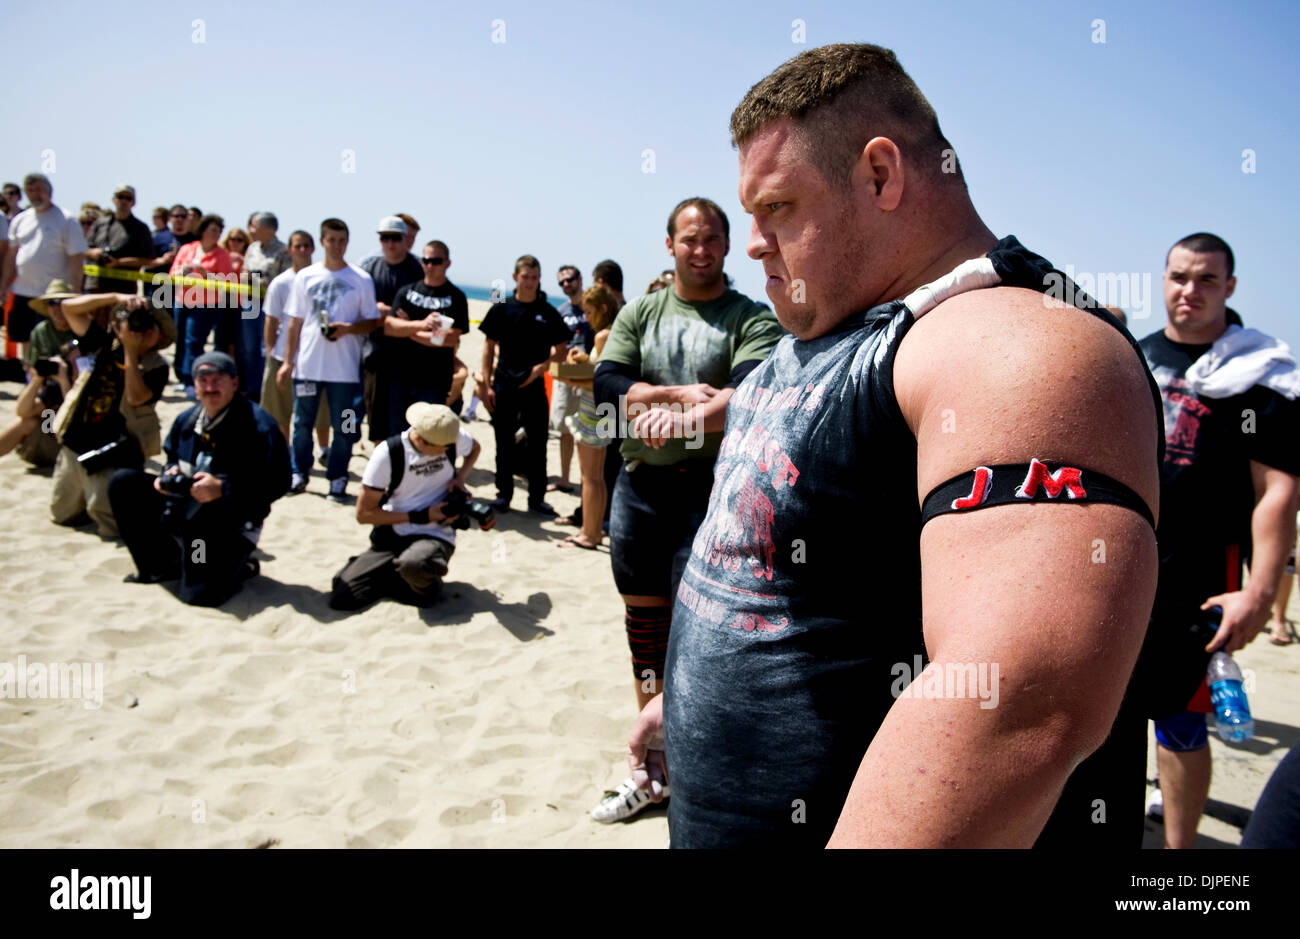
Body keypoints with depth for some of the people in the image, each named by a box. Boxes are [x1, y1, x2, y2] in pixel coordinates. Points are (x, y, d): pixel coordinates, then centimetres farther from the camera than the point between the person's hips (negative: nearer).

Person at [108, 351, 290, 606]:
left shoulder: (258, 425, -17)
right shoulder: (187, 420, 5)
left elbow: (278, 483, -20)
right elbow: (173, 457, 23)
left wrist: (222, 489, -26)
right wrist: (169, 473, -2)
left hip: (230, 525, -7)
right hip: (181, 509, 7)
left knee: (198, 595, -24)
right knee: (122, 483, -2)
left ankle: (239, 567, 13)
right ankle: (162, 565, 7)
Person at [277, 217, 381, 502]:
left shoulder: (361, 280, 0)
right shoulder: (305, 276, 6)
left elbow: (373, 322, 4)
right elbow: (295, 322, 9)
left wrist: (348, 328, -16)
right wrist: (288, 361, 6)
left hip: (345, 368, -2)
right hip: (307, 364, 2)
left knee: (343, 427, 3)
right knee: (302, 423, 11)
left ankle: (337, 479, 16)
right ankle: (299, 474, 26)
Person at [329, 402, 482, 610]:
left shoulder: (454, 437, -9)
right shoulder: (387, 454, -16)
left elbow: (474, 449, 18)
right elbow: (364, 513, -10)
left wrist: (460, 478, -3)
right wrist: (420, 517, -17)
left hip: (435, 536, -1)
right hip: (391, 536, 1)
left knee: (414, 566, -38)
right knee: (341, 598, -13)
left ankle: (427, 582, 0)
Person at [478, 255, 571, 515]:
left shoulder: (548, 313, 2)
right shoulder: (502, 309, 2)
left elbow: (560, 350, 6)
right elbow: (489, 347, 4)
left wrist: (540, 368, -11)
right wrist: (486, 385, -1)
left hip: (534, 386, 0)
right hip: (503, 385, 0)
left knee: (537, 443, 3)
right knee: (504, 443, 7)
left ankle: (537, 497, 13)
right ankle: (503, 494, 18)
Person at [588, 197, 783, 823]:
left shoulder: (752, 319, -1)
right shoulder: (639, 313, 10)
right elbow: (607, 386, -4)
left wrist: (687, 417, -34)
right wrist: (682, 393, -17)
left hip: (710, 490, -4)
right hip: (638, 487, 5)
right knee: (643, 623, 14)